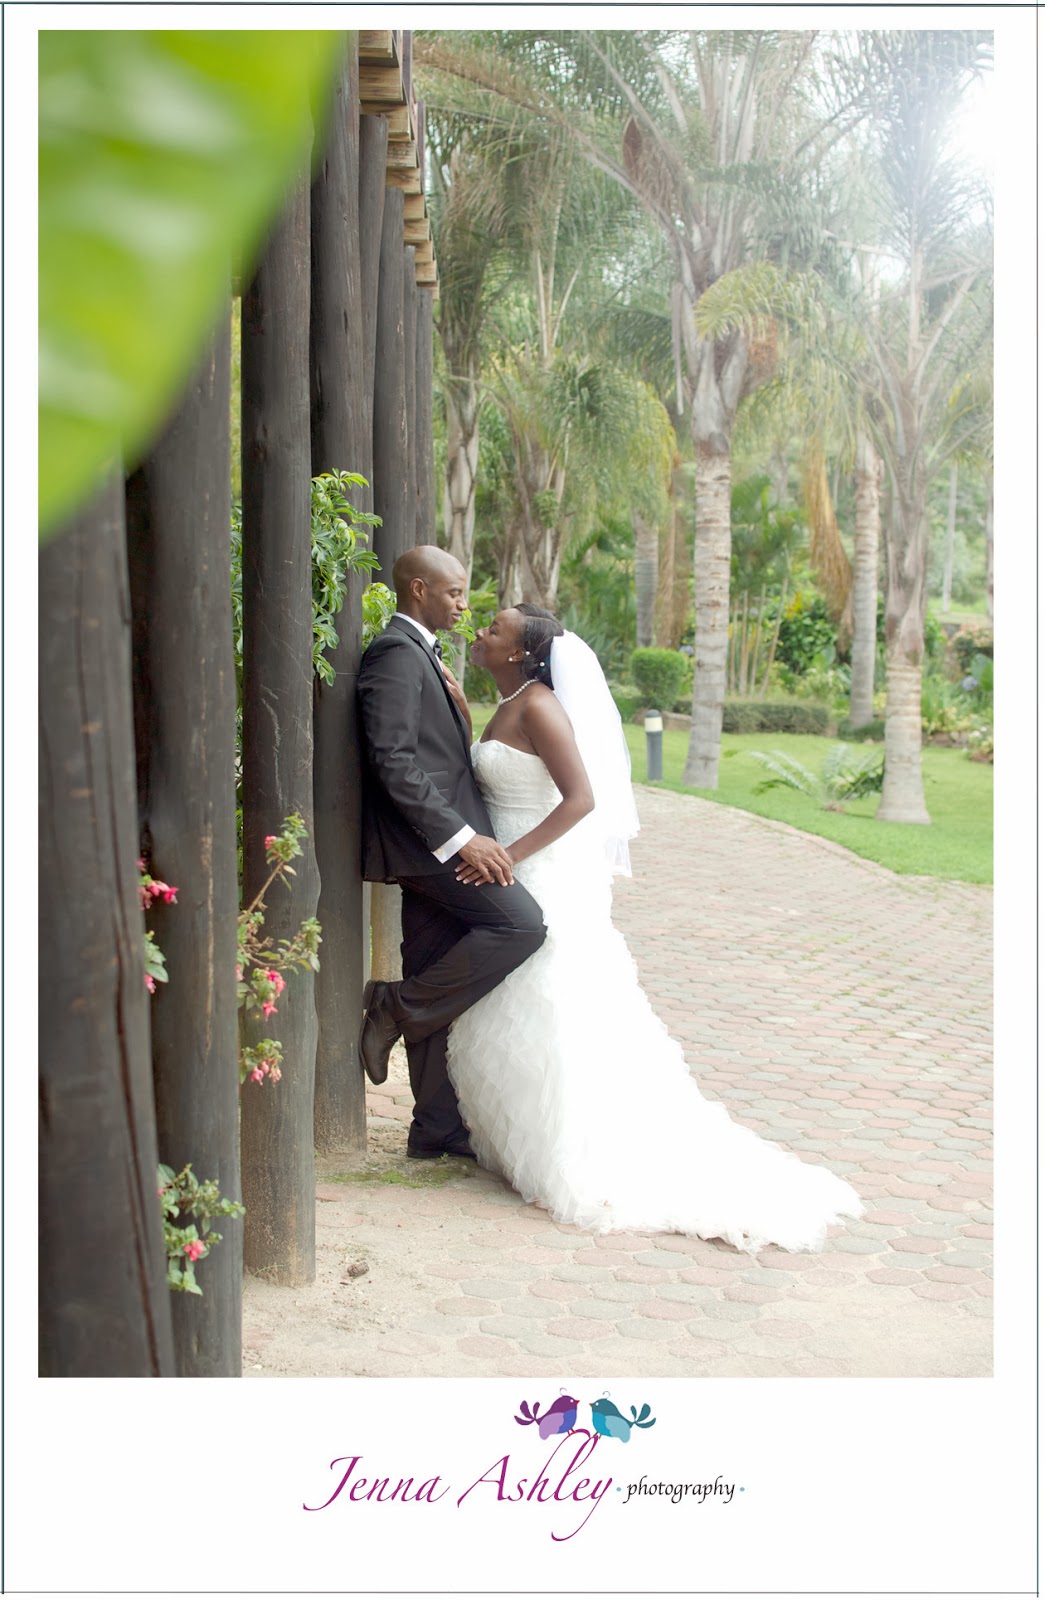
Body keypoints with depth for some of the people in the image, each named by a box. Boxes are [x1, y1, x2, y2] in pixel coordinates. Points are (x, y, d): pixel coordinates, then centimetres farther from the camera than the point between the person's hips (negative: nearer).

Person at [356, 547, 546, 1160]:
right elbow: (393, 761, -21)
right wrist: (461, 838, -23)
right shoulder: (396, 653, -12)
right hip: (428, 838, -10)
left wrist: (459, 707, 4)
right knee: (521, 922, -17)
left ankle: (437, 1129, 16)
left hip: (439, 841, 10)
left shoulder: (422, 655, 21)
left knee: (440, 989, 10)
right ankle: (396, 1007, -7)